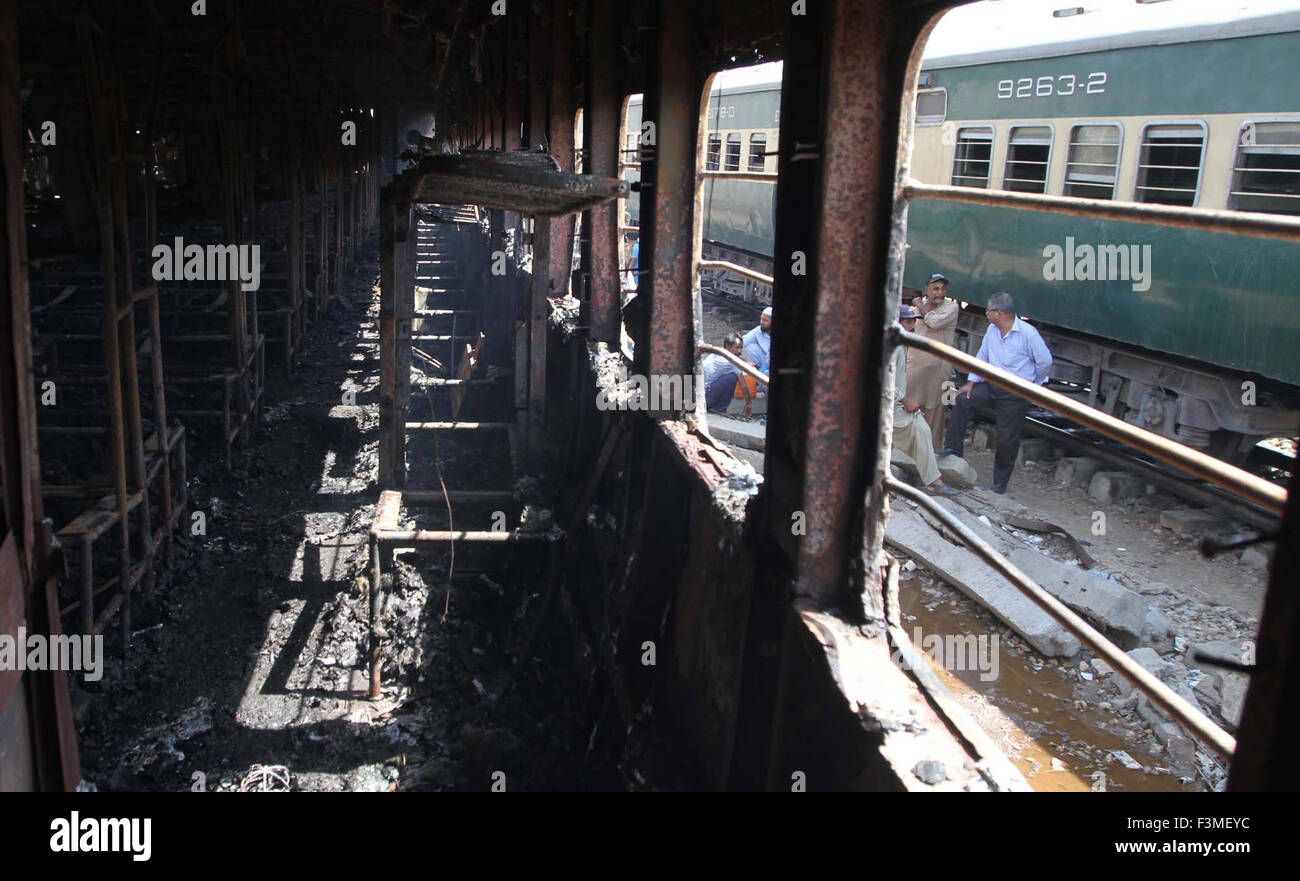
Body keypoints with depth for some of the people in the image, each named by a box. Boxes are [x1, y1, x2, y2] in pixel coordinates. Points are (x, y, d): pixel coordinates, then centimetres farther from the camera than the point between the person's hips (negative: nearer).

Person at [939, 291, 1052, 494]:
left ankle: (1000, 482, 15)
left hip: (1016, 394, -6)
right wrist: (971, 382, 4)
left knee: (1007, 439, 0)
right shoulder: (992, 330, 2)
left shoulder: (1028, 333, -17)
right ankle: (953, 447, -6)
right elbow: (982, 357, 12)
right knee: (962, 400, -14)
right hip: (992, 385, 6)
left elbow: (1045, 362, -8)